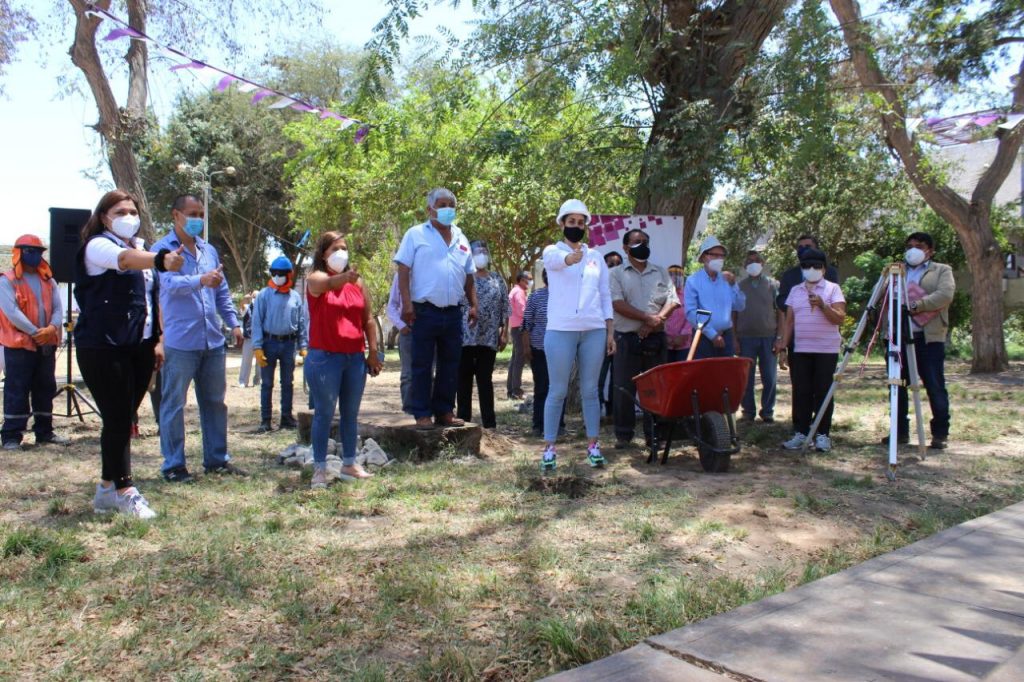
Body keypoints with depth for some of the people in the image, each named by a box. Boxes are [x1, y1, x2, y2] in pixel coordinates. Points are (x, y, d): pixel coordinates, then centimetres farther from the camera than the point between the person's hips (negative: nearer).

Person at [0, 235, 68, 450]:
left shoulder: (48, 281, 12)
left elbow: (57, 309, 5)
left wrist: (52, 328, -14)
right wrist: (34, 332, -18)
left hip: (46, 344, 6)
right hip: (19, 344, -6)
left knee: (46, 388, 10)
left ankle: (44, 432, 19)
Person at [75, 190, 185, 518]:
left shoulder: (139, 250, 19)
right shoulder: (98, 246, -7)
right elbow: (124, 259, -32)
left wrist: (157, 341, 16)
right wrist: (161, 259, -52)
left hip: (139, 347, 8)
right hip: (104, 347, -8)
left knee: (124, 419, 11)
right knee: (117, 419, -7)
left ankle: (108, 487, 21)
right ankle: (125, 491, 2)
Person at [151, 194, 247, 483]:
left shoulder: (209, 250, 16)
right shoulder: (162, 249, -4)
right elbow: (171, 283, -22)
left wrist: (234, 323, 12)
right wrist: (201, 280, -40)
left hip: (213, 341, 6)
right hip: (179, 342, -6)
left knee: (215, 402, 12)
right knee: (174, 405, 2)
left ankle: (217, 459, 23)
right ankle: (173, 465, 12)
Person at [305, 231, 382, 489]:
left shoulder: (357, 282, 10)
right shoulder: (315, 279, -3)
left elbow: (368, 319, 12)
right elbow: (329, 283, -29)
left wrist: (373, 352, 7)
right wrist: (345, 277, -51)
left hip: (355, 358, 5)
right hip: (325, 358, -5)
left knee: (351, 413, 12)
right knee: (325, 413, -1)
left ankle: (349, 464, 23)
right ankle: (320, 469, 5)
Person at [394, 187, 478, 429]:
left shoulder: (460, 238, 16)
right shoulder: (416, 234, 1)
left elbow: (468, 276, 19)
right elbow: (403, 270, -5)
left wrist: (473, 305, 11)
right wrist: (406, 303, -14)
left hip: (454, 312, 5)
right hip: (425, 311, -5)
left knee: (450, 364, 9)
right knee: (422, 365, 0)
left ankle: (445, 411, 18)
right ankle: (422, 414, 8)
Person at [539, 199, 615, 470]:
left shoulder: (596, 256, 13)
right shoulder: (552, 252, 2)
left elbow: (605, 295, 14)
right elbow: (557, 260, -24)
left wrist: (610, 331, 7)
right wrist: (571, 257, -48)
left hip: (594, 330, 3)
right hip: (561, 330, -3)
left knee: (590, 390, 7)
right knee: (557, 390, 0)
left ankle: (593, 445, 15)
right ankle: (549, 447, 6)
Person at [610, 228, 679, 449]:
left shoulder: (661, 272, 14)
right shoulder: (616, 274, 4)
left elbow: (672, 301, 5)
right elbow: (618, 304, -9)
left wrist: (656, 321, -12)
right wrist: (648, 318, -14)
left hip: (656, 339, 3)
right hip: (627, 339, -2)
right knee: (624, 388, 0)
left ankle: (654, 434, 13)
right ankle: (623, 434, 10)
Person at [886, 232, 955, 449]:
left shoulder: (942, 270, 9)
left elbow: (945, 295, -8)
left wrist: (916, 306, -17)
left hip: (929, 337, -4)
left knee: (935, 386, -3)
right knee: (897, 385, 5)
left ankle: (940, 434, 4)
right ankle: (900, 431, 15)